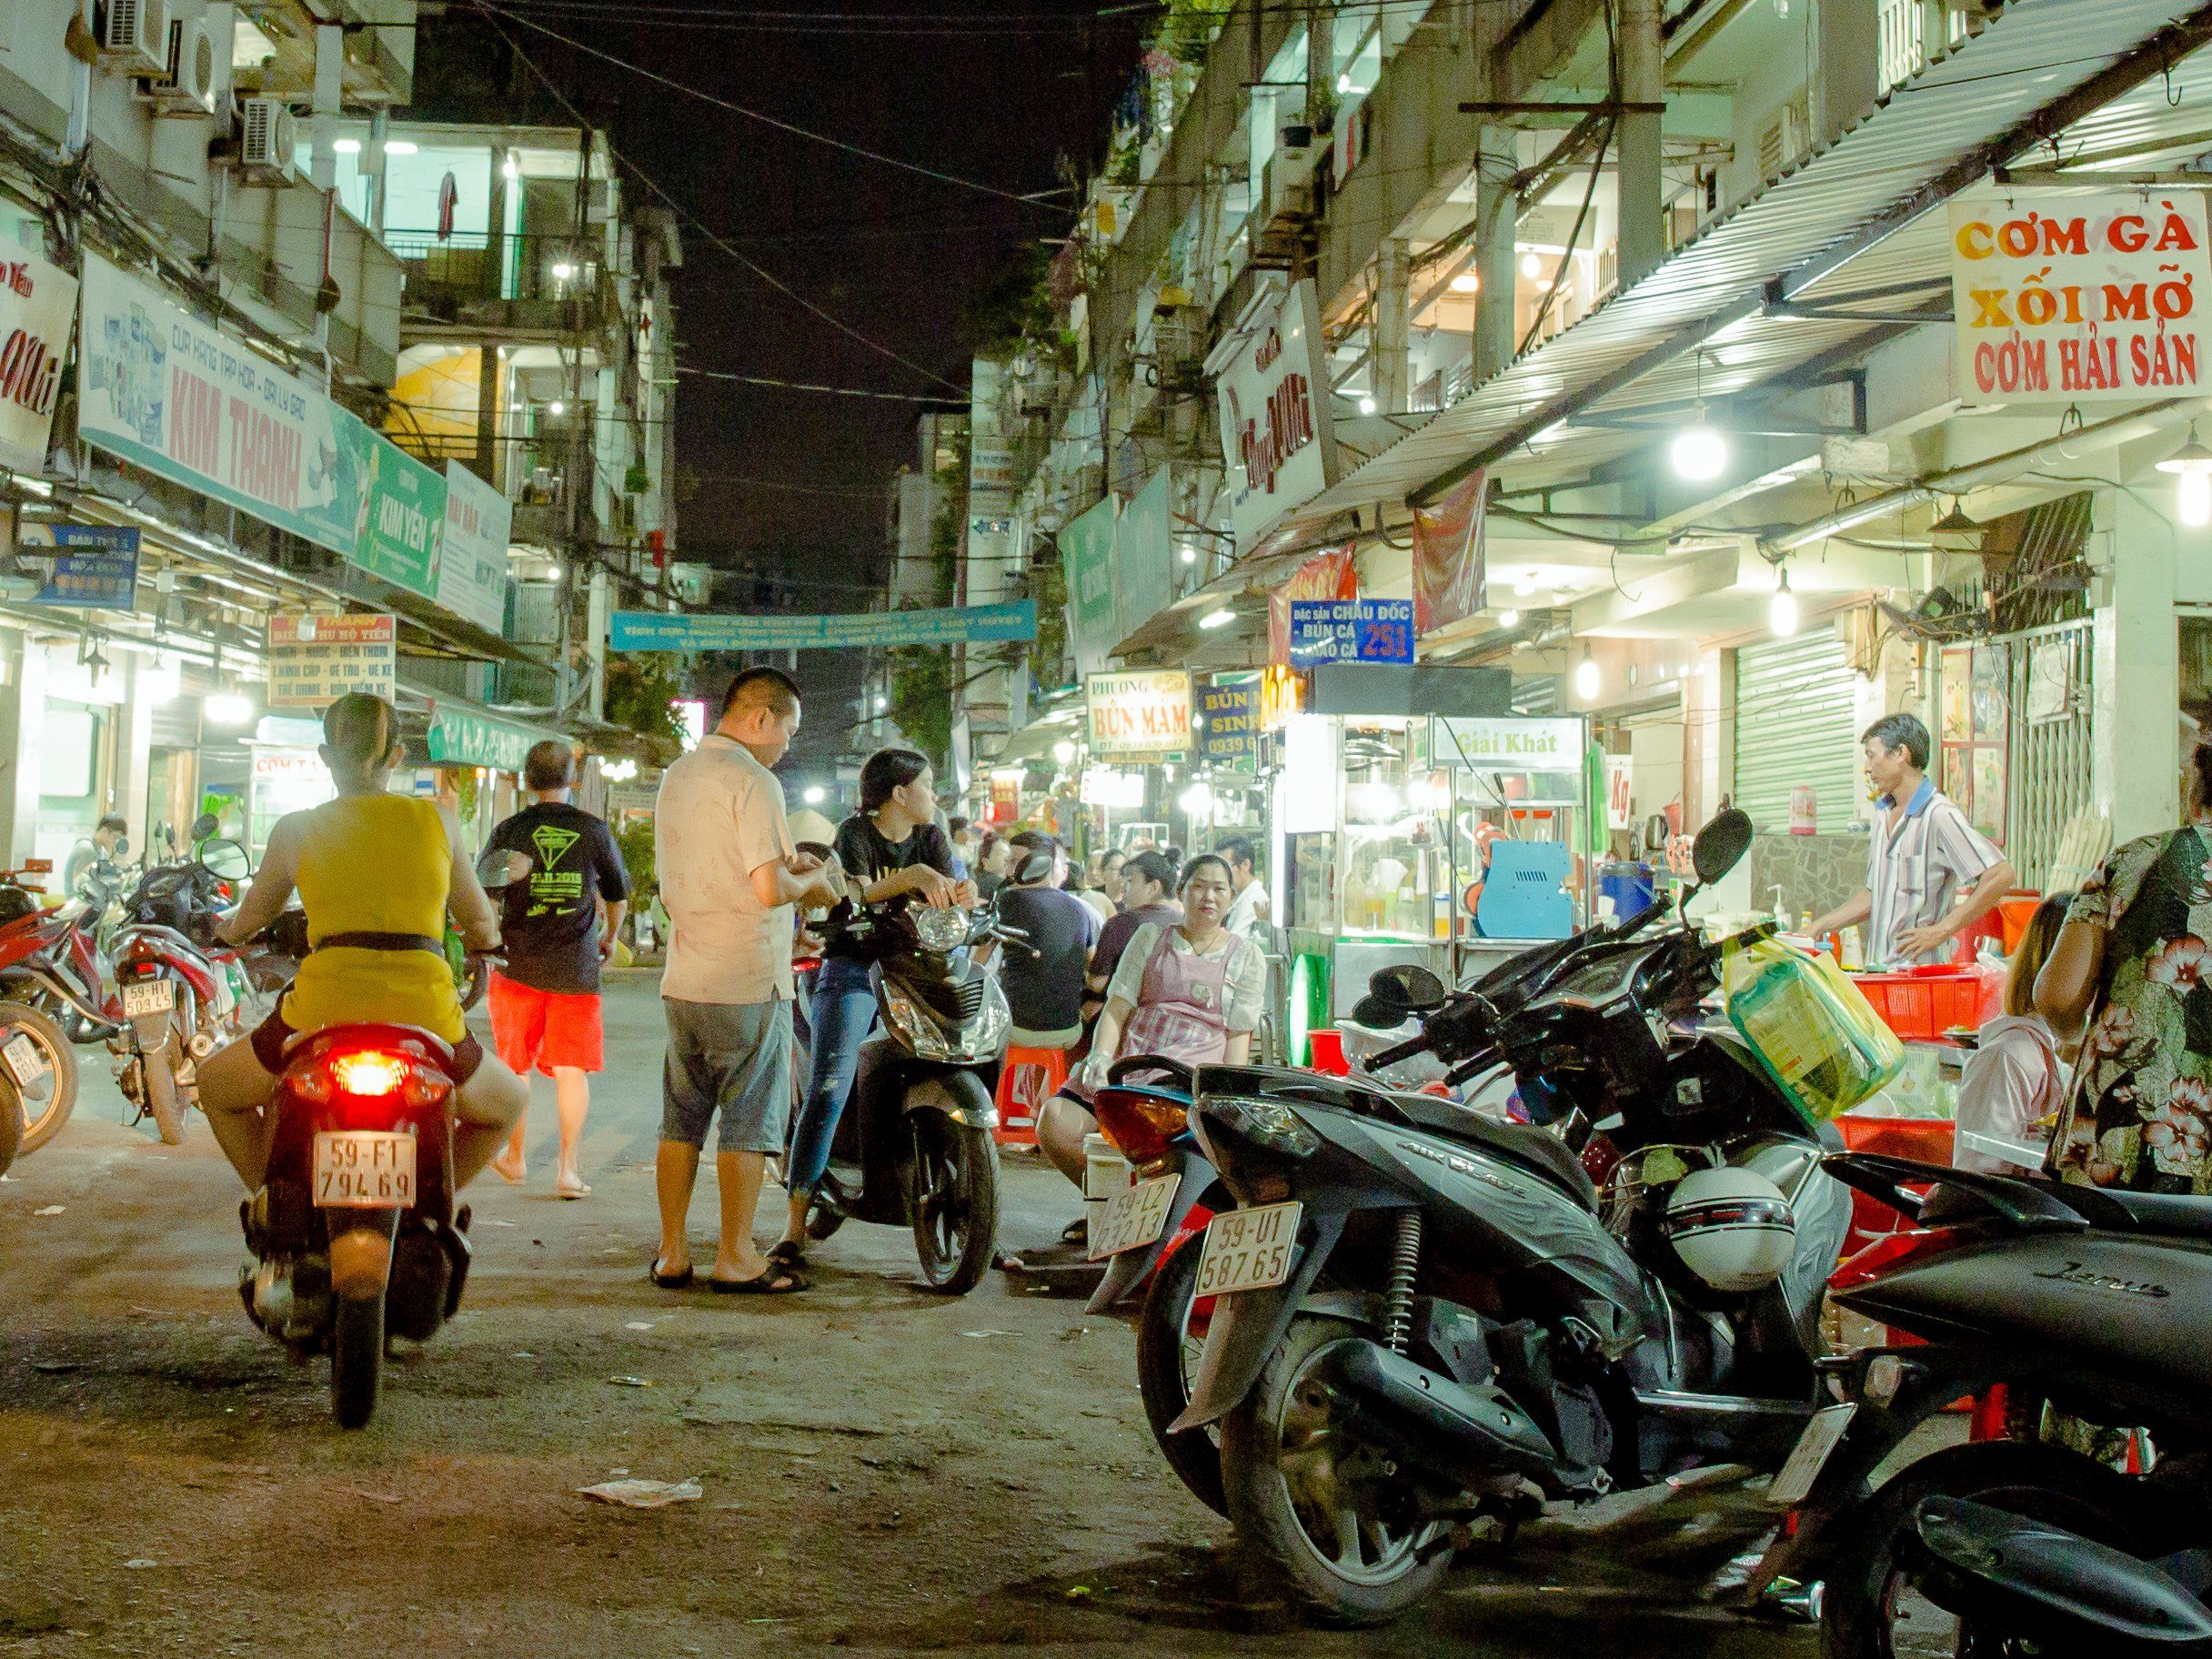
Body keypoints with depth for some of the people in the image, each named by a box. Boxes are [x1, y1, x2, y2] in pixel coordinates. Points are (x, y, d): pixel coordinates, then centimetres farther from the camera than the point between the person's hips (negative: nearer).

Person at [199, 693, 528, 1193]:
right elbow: (481, 923, 18)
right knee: (507, 1102, 30)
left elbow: (247, 921, 22)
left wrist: (224, 928, 46)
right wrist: (484, 936, 42)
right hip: (424, 1015, 1)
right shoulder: (436, 819, 9)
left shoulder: (296, 829, 8)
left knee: (216, 1086, 28)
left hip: (324, 1014, 0)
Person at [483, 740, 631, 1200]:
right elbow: (618, 895, 11)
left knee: (514, 1066, 14)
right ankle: (567, 1168, 1)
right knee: (572, 1070, 4)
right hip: (576, 967, 0)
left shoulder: (508, 832, -3)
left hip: (517, 965, 0)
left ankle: (514, 1158, 25)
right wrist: (609, 938, 30)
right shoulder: (594, 830, -1)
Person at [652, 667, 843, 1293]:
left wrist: (786, 864, 19)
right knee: (748, 1123, 2)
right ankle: (735, 1258, 7)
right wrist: (813, 880, -1)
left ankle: (672, 1252, 16)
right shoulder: (753, 781, -14)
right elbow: (769, 889, -20)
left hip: (684, 980, 7)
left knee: (680, 1121, 11)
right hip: (748, 983, -7)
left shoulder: (676, 776, 13)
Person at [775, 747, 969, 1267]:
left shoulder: (931, 837, 13)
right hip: (854, 971, -4)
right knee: (830, 1087, -18)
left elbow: (943, 894, -2)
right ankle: (796, 1224, -18)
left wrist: (962, 892, -26)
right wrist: (910, 875, -35)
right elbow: (856, 895, -19)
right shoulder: (855, 834, -1)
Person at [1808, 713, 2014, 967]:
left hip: (1921, 967, -7)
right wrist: (1817, 929, 18)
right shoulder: (1884, 815, 18)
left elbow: (2000, 876, -17)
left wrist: (1942, 931, -15)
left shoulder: (1940, 814, -9)